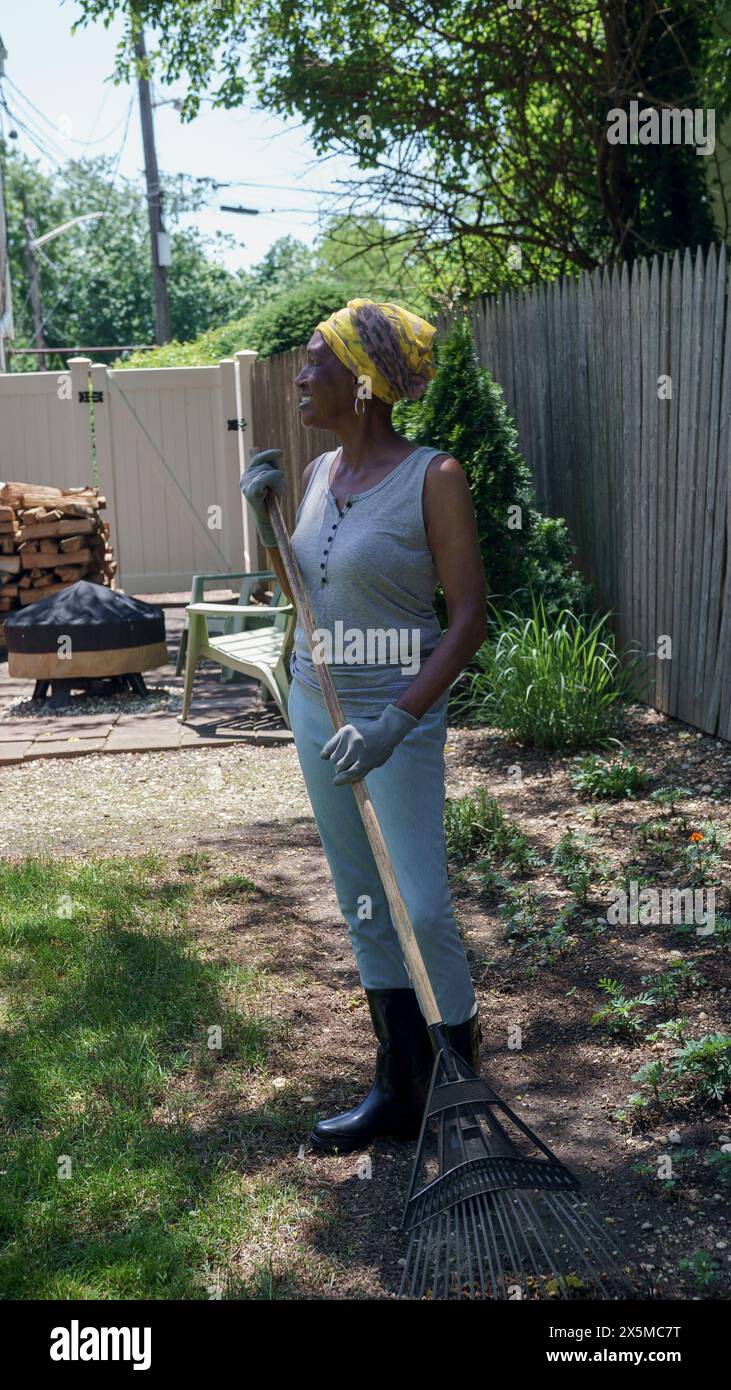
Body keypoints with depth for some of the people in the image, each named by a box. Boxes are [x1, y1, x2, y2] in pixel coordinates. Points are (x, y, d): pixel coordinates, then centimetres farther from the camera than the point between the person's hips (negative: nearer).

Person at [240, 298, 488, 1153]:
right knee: (364, 912, 13)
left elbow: (470, 617, -16)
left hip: (397, 718, -7)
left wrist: (395, 723, -24)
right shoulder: (317, 475, 5)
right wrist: (263, 514, 3)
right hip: (315, 706, 7)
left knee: (423, 911, -4)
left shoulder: (432, 479, -14)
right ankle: (400, 1089, 27)